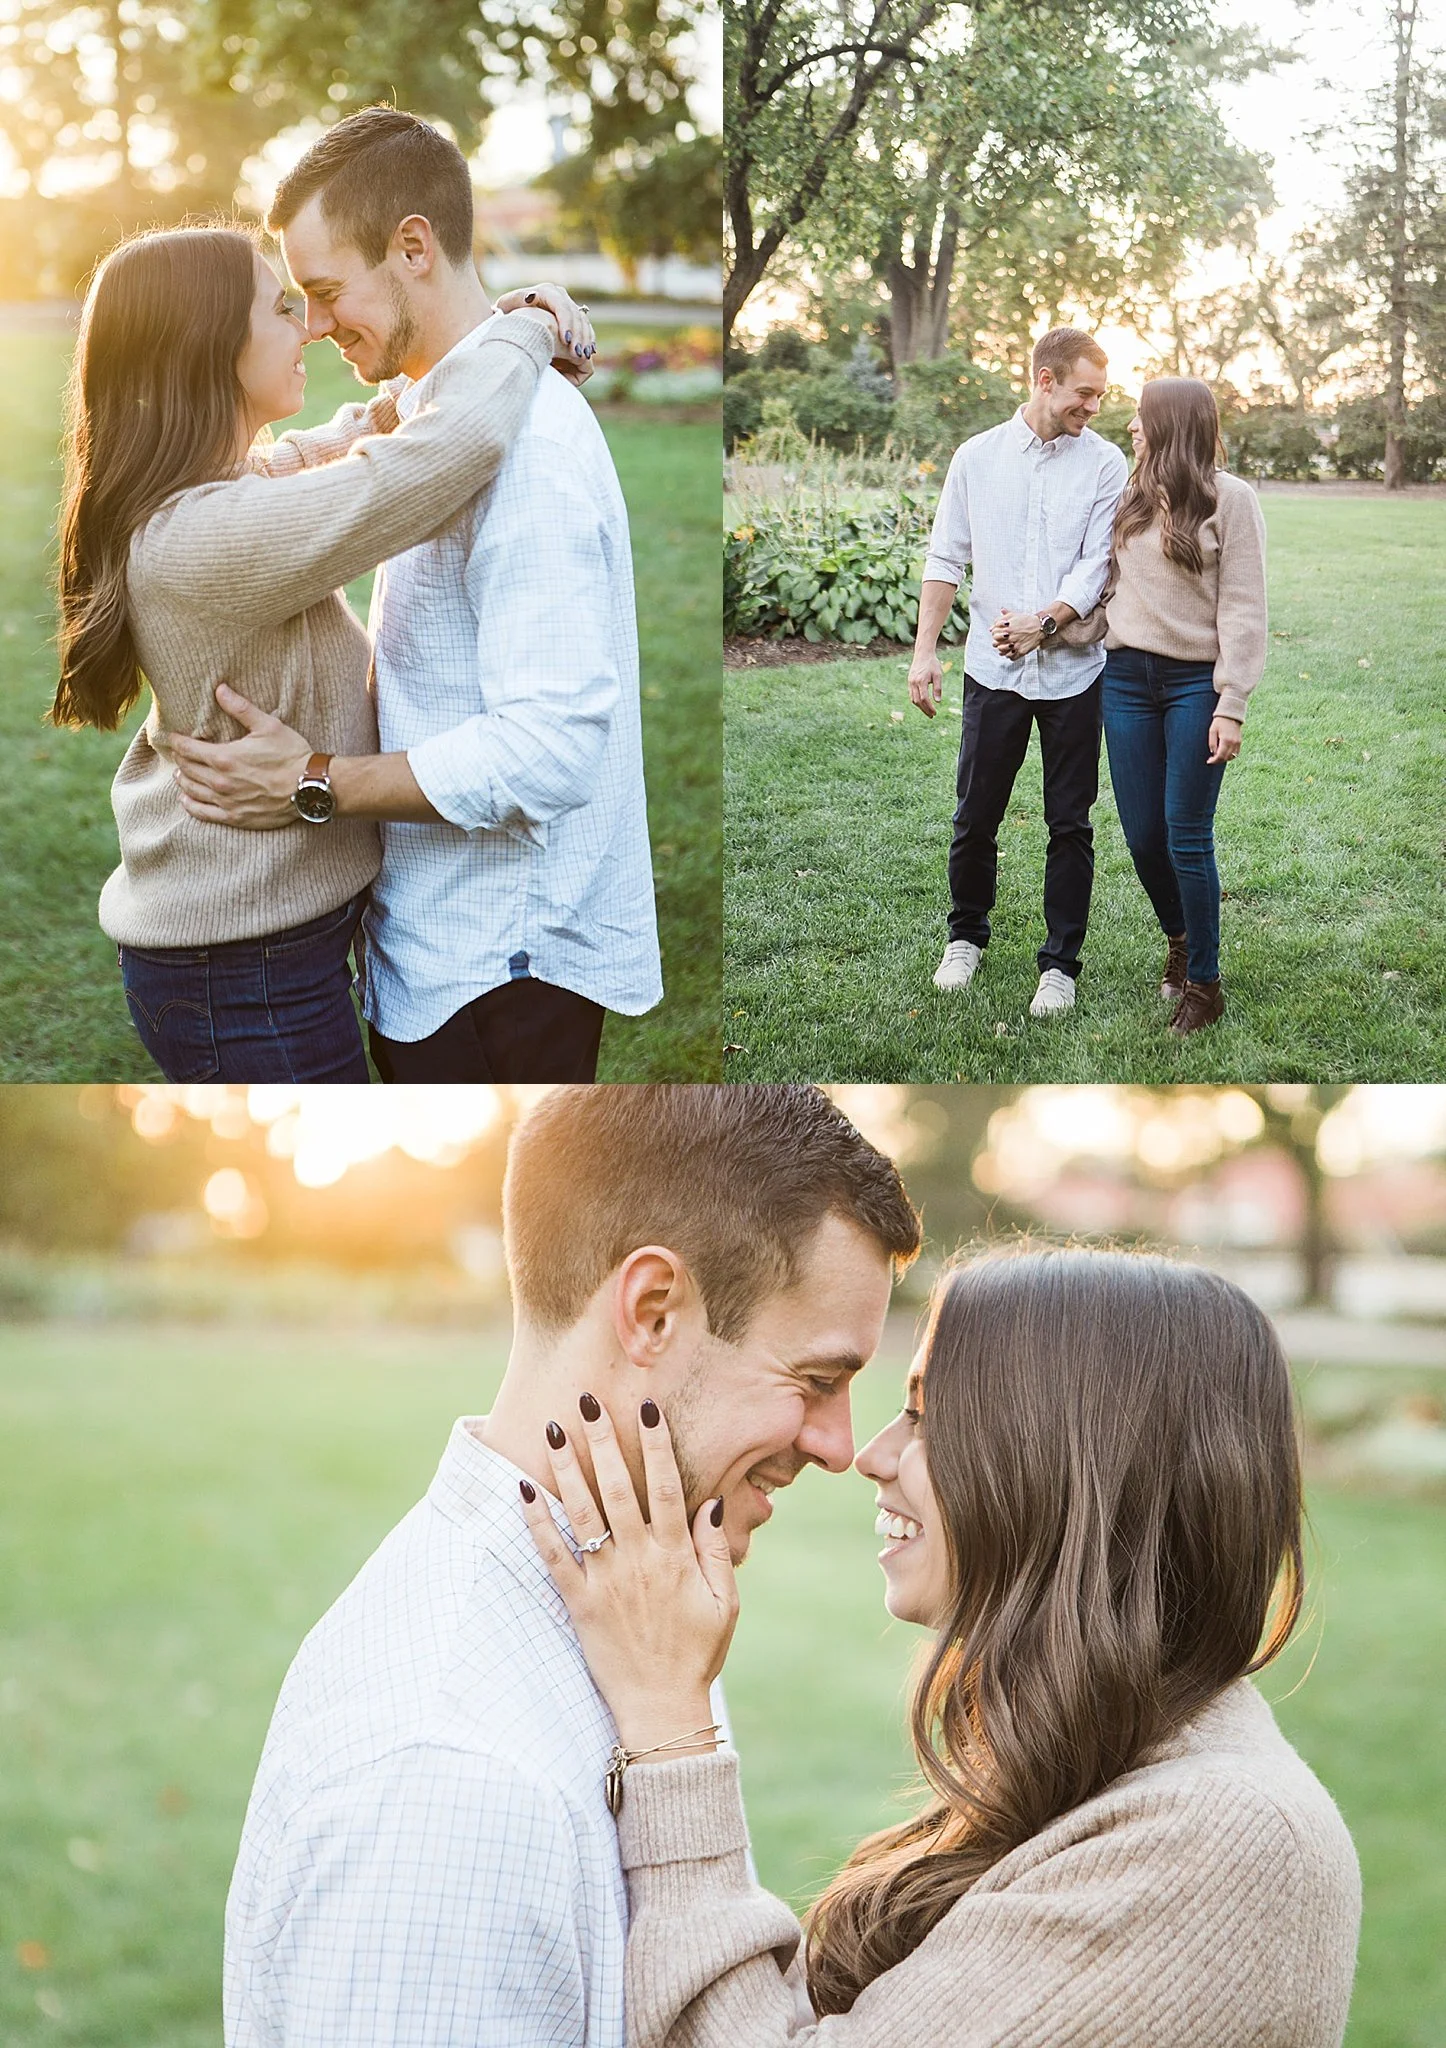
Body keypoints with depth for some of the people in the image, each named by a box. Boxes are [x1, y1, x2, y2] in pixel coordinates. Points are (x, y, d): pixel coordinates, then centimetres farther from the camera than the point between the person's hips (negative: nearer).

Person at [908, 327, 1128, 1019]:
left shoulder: (1105, 464, 0)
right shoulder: (977, 457, 4)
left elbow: (1097, 565, -6)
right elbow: (946, 559, 6)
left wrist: (1046, 621, -22)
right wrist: (924, 649, -1)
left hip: (1073, 670, -1)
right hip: (993, 670, 1)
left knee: (1070, 824, 4)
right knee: (976, 816, 8)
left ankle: (1060, 963, 14)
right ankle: (966, 936, 30)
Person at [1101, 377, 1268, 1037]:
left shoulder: (1230, 499, -6)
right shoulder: (1132, 498, 9)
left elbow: (1243, 609, -8)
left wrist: (1232, 706, -13)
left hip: (1195, 683, -5)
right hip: (1127, 678, 5)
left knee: (1186, 836, -5)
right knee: (1142, 834, 7)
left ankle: (1203, 983, 8)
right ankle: (1178, 939, 34)